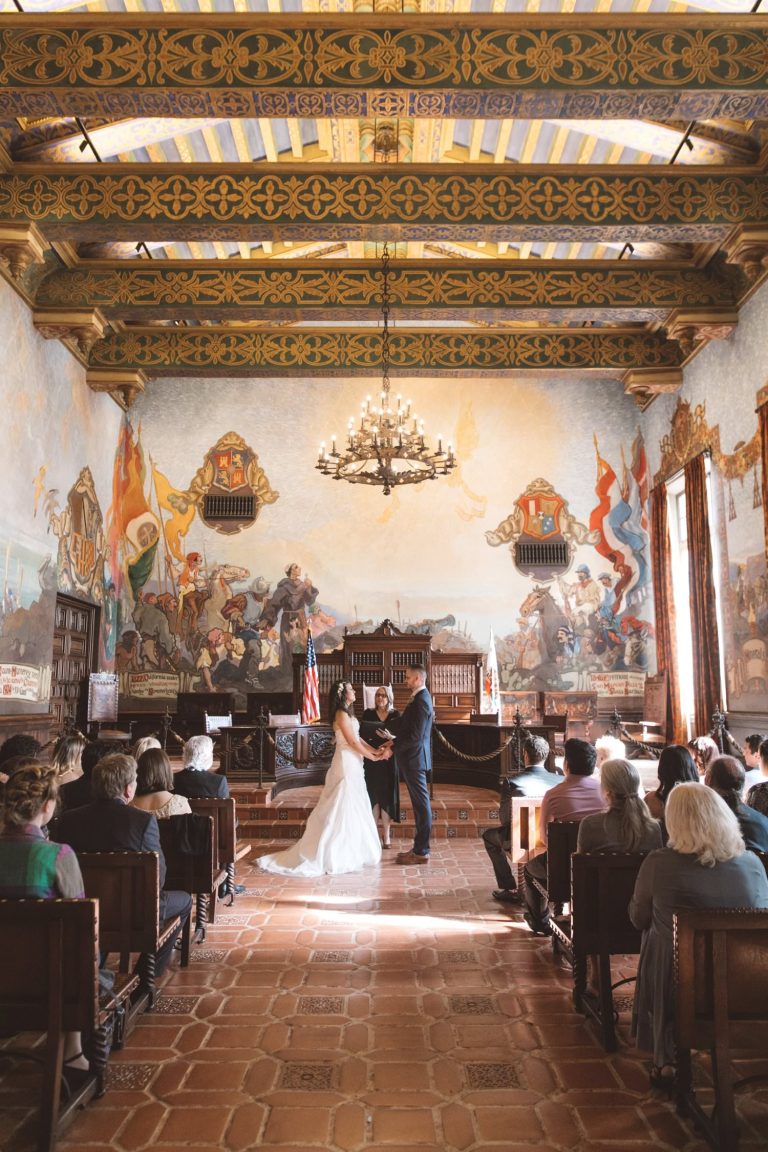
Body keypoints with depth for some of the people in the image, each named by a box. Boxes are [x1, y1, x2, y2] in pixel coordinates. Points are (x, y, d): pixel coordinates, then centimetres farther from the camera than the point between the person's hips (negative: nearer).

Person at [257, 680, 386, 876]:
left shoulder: (347, 713, 14)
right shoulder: (342, 714, -16)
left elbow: (357, 738, 11)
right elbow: (353, 742, -18)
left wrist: (376, 750, 0)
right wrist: (373, 757, -9)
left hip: (351, 764, 9)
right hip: (347, 764, -9)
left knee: (351, 808, 13)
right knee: (344, 808, -4)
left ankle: (347, 850, 21)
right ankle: (332, 854, 3)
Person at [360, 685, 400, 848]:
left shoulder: (395, 715, 3)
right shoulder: (368, 713, 2)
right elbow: (363, 735, -2)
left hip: (389, 760, 1)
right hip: (372, 760, 0)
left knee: (387, 795, 3)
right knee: (373, 795, 1)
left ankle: (386, 835, 9)